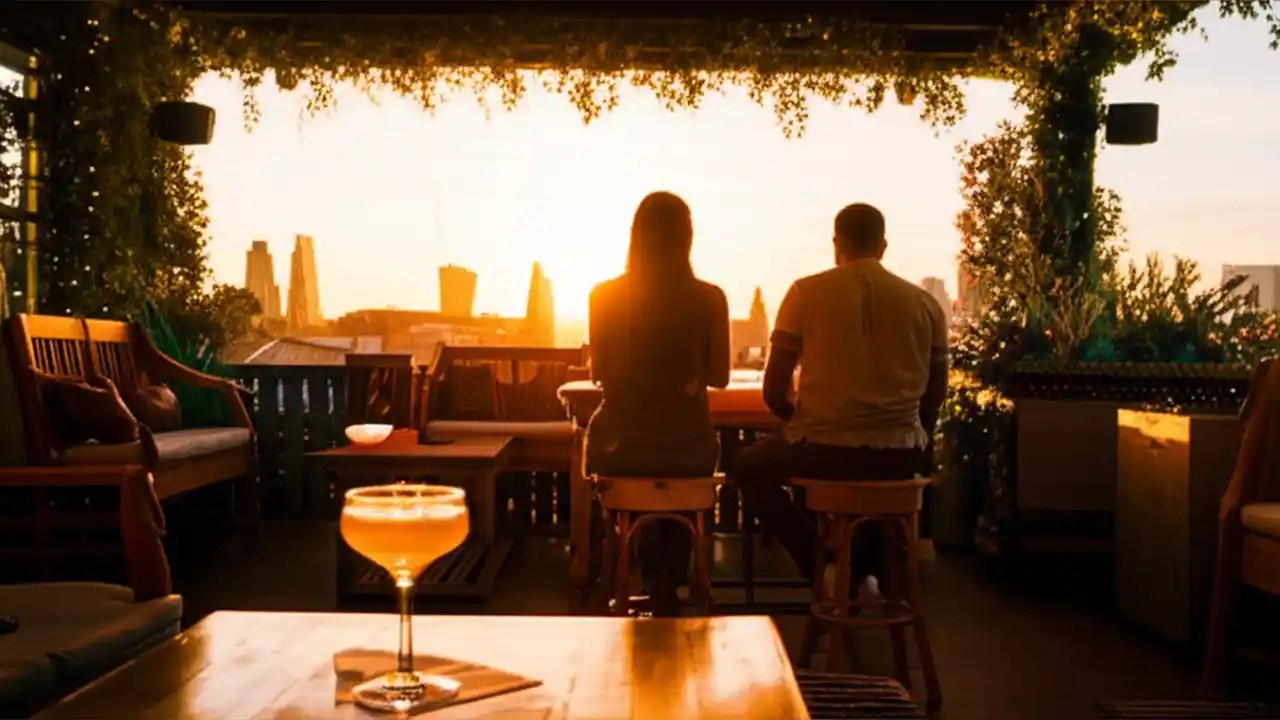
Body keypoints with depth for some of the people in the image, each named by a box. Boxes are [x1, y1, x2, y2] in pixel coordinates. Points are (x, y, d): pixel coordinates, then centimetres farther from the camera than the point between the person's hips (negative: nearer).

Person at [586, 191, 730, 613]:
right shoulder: (709, 298, -8)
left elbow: (598, 373, 6)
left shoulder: (605, 296, -6)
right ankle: (669, 587, 41)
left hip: (620, 450, 1)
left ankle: (655, 583, 44)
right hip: (688, 450, 0)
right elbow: (718, 377, 3)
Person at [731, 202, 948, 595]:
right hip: (899, 455, 3)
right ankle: (861, 567, 32)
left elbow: (774, 392, 0)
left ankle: (821, 562, 16)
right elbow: (934, 398, 12)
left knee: (748, 467, 27)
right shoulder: (925, 303, 3)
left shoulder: (805, 292, -3)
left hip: (823, 450, -3)